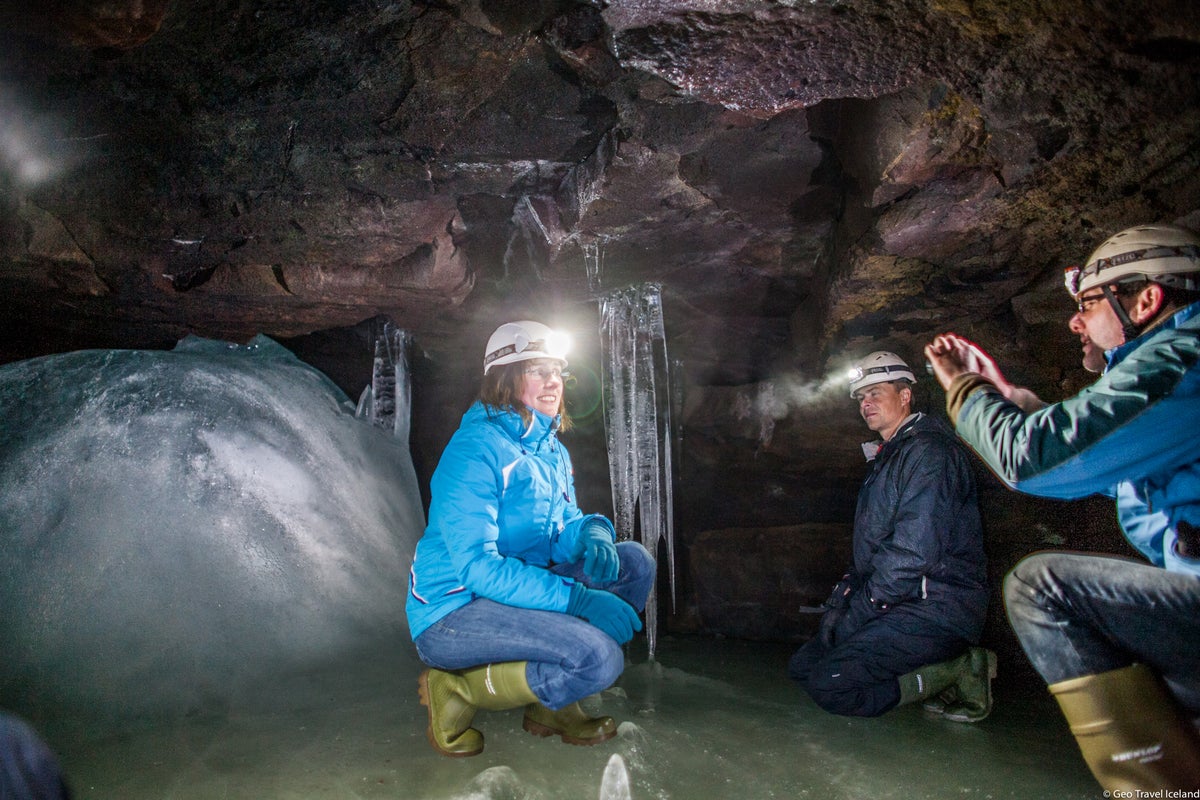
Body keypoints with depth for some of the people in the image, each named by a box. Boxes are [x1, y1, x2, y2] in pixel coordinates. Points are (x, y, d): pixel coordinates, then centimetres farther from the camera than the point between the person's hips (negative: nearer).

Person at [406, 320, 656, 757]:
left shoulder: (552, 451, 9)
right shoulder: (476, 449, -19)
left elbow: (563, 531, 11)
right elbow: (476, 566, -25)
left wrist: (592, 534, -15)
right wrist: (576, 598, -31)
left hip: (514, 594, 9)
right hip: (451, 613, -8)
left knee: (634, 561, -2)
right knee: (598, 657, -27)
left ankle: (554, 703, 6)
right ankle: (455, 691, -4)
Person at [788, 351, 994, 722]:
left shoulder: (928, 451, -14)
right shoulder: (889, 456, 19)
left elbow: (915, 552, -23)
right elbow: (869, 548, 22)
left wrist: (855, 612, -15)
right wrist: (841, 597, 8)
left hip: (936, 608, -11)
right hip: (903, 604, 11)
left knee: (828, 684, -21)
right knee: (802, 666, 6)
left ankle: (958, 671, -6)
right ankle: (950, 666, 6)